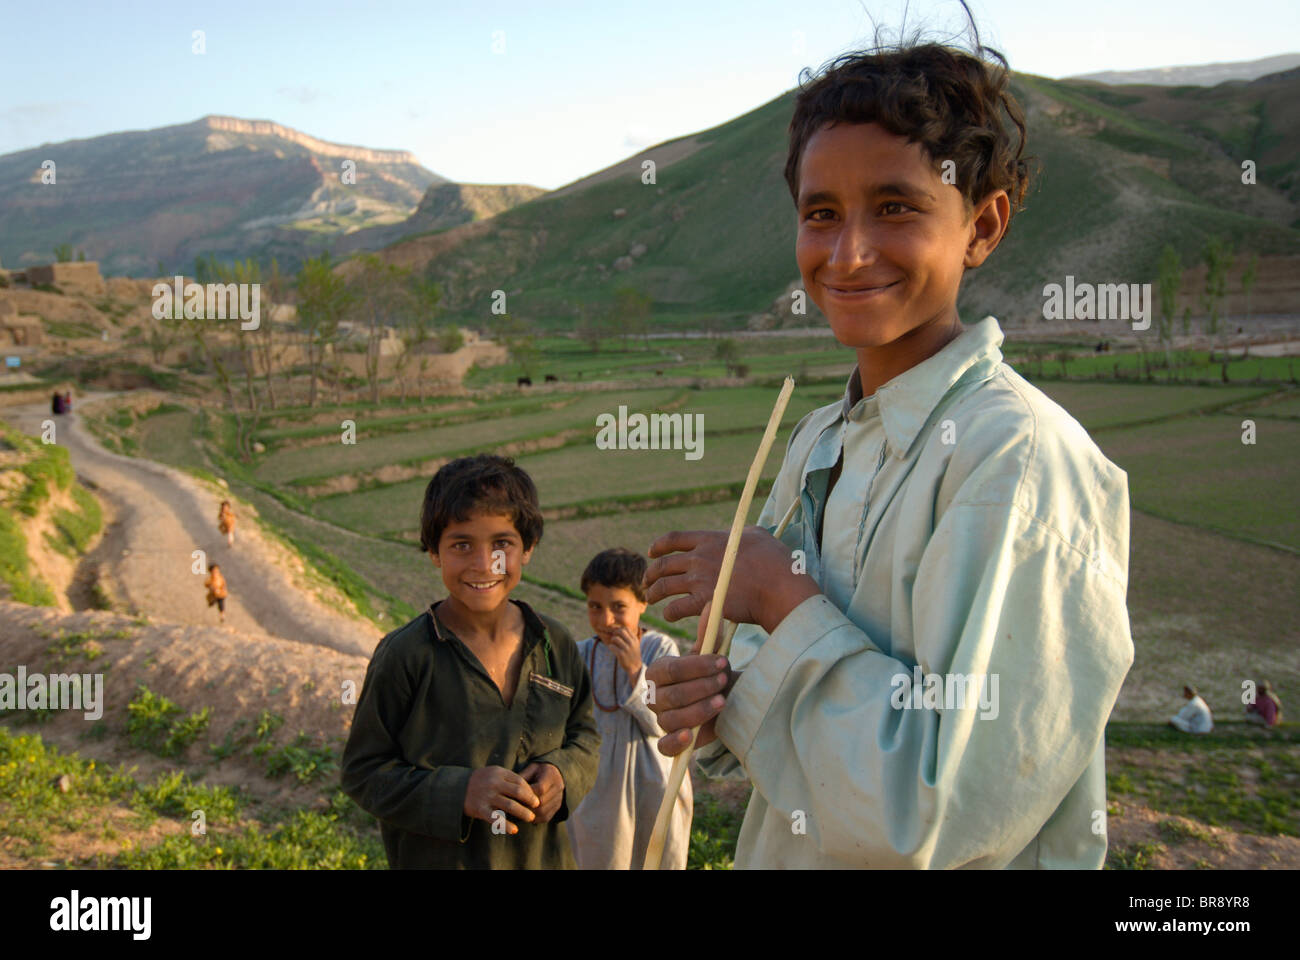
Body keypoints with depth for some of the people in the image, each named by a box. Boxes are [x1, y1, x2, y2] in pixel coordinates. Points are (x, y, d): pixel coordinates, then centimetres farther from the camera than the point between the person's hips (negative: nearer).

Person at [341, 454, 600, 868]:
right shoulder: (405, 655, -17)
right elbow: (364, 772, -13)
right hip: (438, 858, -3)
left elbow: (586, 734, 7)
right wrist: (458, 792, -25)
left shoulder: (556, 644, -5)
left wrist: (562, 773, -14)